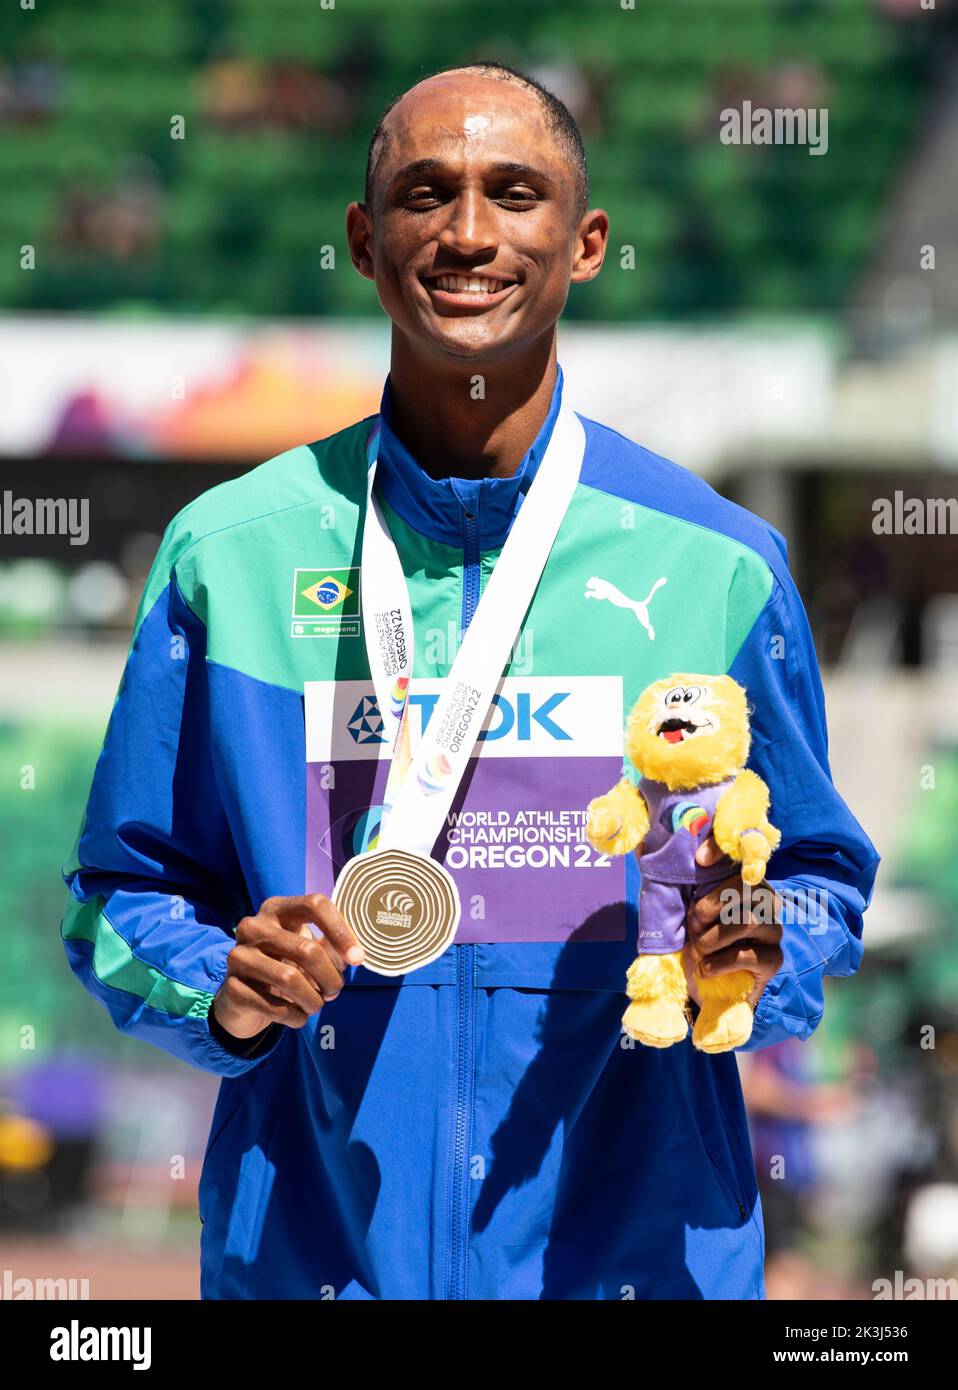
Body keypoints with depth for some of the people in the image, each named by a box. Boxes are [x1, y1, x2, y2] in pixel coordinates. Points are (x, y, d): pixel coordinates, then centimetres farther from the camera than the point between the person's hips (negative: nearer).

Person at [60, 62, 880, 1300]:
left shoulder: (715, 566, 1)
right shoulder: (230, 554, 0)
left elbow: (822, 881, 9)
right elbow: (121, 895, 5)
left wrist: (757, 960, -12)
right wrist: (220, 990, -15)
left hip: (636, 1247, 0)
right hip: (306, 1245, 0)